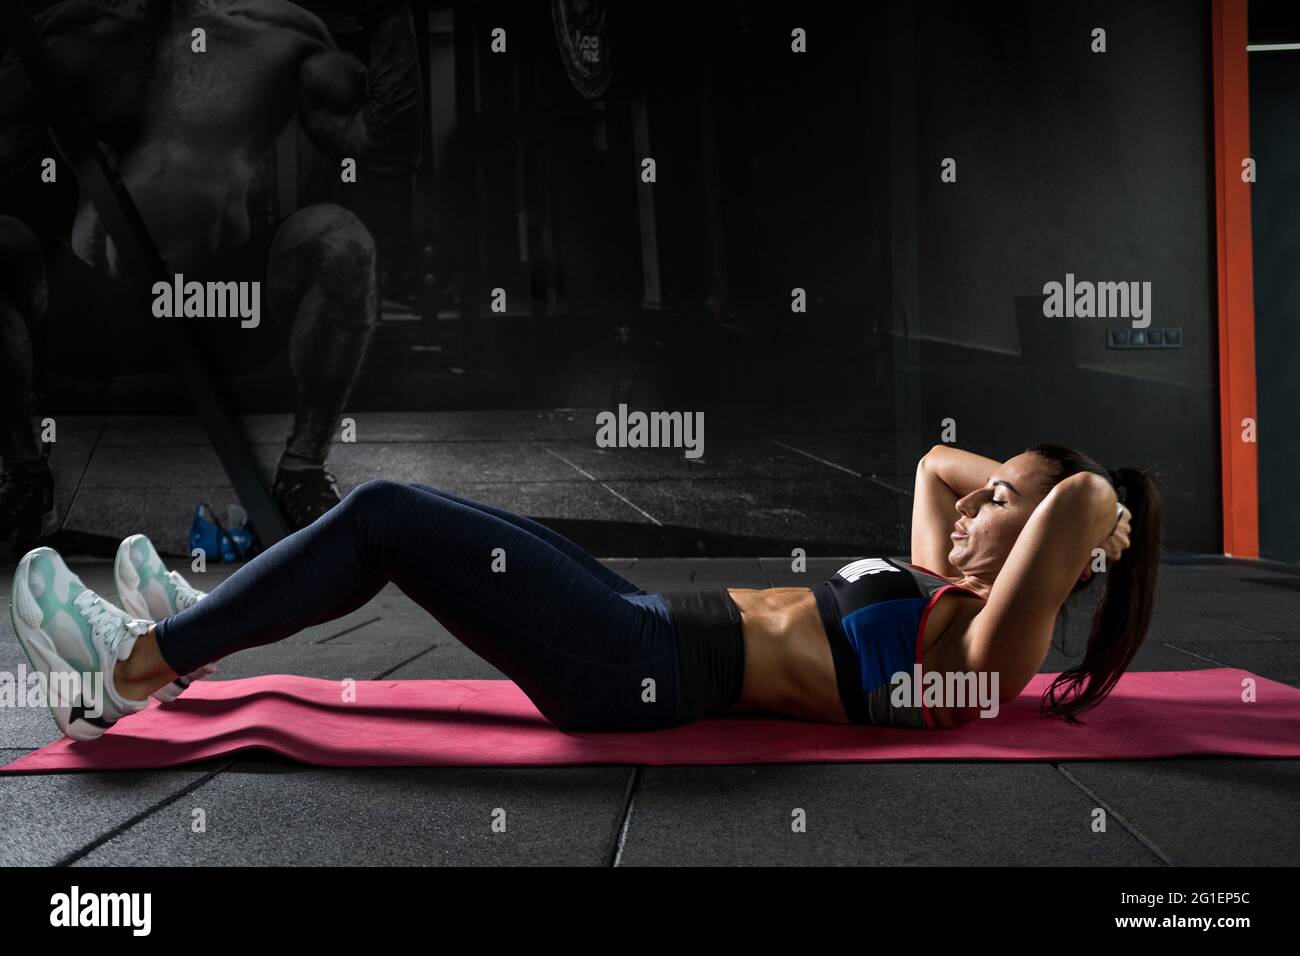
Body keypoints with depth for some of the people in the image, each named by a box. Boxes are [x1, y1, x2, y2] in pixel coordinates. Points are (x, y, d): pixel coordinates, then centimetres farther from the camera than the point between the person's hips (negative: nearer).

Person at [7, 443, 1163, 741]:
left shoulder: (982, 654, -10)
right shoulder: (940, 593, 17)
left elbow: (1084, 501, -24)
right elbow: (932, 461, 32)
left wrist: (1090, 510, -3)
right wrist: (1009, 477, 19)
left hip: (644, 674, -10)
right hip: (656, 631, 10)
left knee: (387, 516, -13)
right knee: (406, 508, 11)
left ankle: (137, 668, -1)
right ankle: (202, 622, 24)